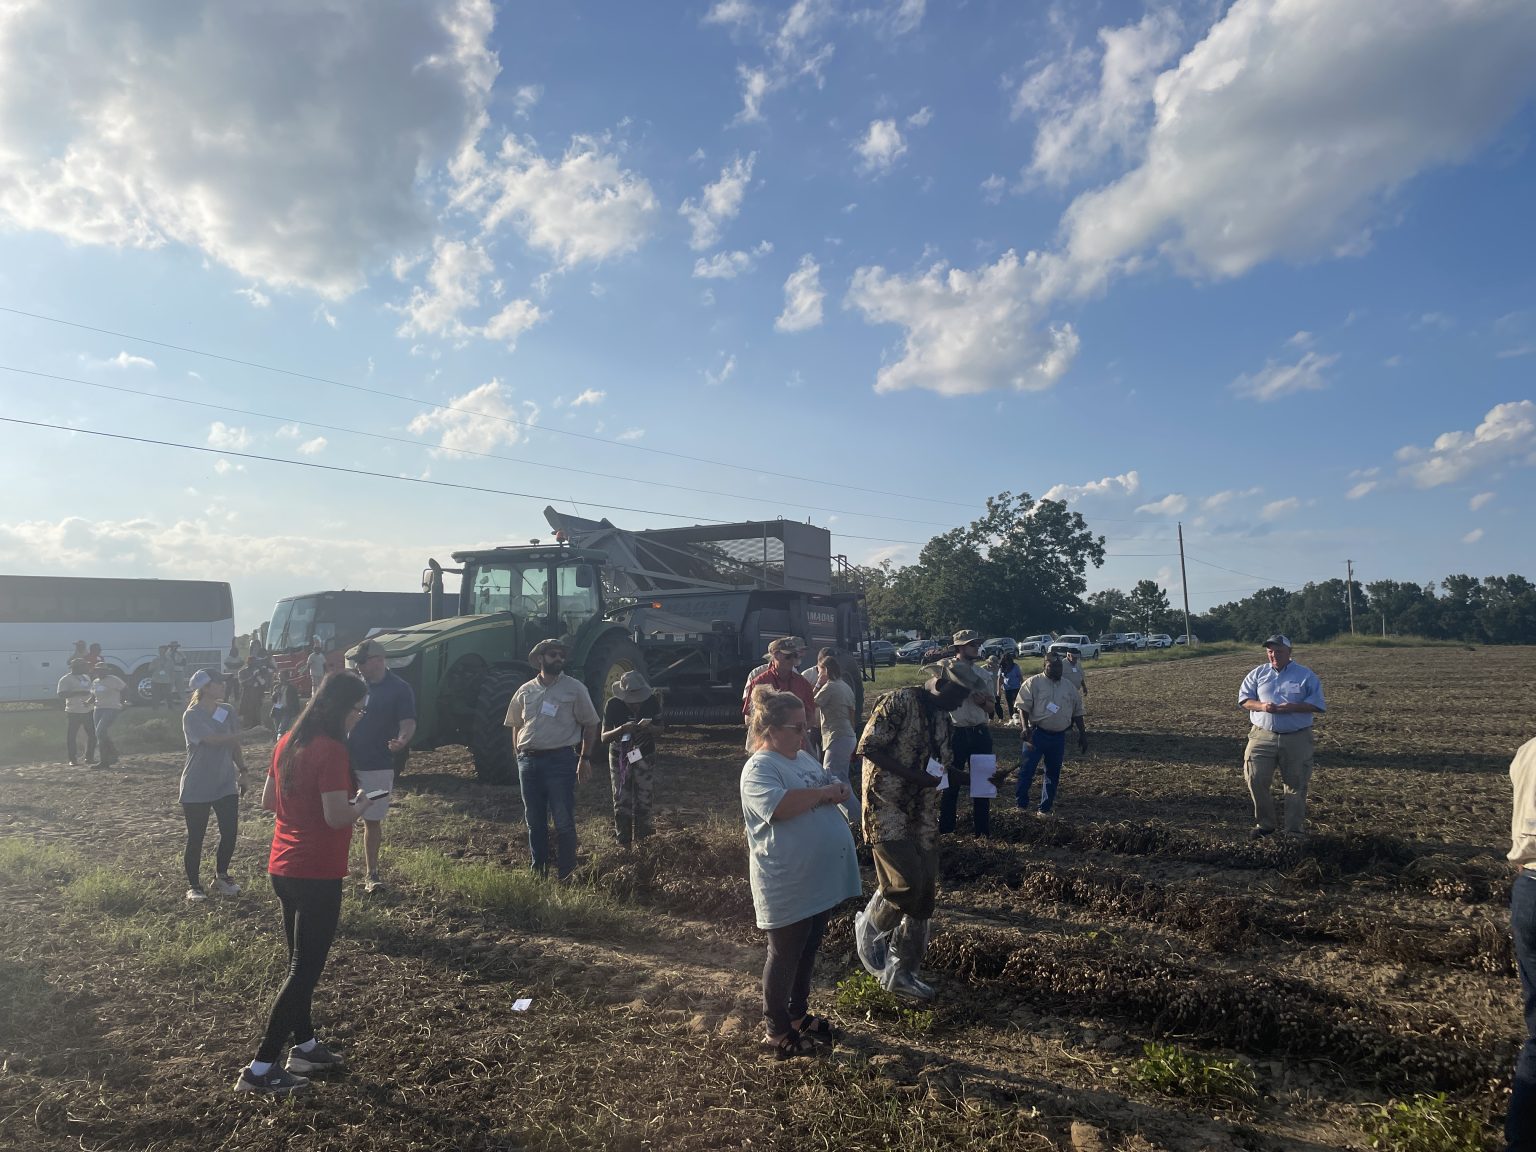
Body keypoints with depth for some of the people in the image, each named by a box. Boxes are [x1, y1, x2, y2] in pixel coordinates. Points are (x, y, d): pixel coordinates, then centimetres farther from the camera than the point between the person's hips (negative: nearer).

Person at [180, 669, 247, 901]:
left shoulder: (227, 711, 4)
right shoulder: (192, 716, -15)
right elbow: (214, 740, -25)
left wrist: (241, 767, 2)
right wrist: (237, 735, -9)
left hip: (225, 784, 5)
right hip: (197, 789, -5)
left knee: (230, 832, 4)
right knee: (195, 838, 4)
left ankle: (221, 876, 24)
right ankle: (193, 885, 20)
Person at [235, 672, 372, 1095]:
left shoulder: (288, 743, 6)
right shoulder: (331, 751, -21)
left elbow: (268, 801, 15)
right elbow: (337, 817, -22)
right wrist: (360, 802, -4)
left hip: (283, 869, 9)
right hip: (318, 874, -9)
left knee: (300, 963, 20)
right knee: (304, 971, 1)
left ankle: (305, 1048, 33)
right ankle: (260, 1069, 4)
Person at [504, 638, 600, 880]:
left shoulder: (575, 688, -1)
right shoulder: (525, 691, 9)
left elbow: (590, 725, 2)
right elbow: (516, 727, 19)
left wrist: (585, 758, -4)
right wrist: (520, 757, 11)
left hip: (560, 760, -4)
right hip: (529, 761, 4)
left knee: (564, 822, -2)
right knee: (535, 822, 13)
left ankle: (566, 875, 6)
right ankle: (539, 872, 25)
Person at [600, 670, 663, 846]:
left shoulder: (652, 701, -14)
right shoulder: (613, 705, -19)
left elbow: (659, 729, -2)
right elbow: (604, 737, -17)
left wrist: (649, 728, -26)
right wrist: (621, 729, -37)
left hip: (645, 755, 1)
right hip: (620, 756, -1)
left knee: (643, 799, 3)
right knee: (622, 801, -1)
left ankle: (641, 839, 20)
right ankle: (624, 844, 11)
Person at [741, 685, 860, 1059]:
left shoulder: (803, 757, 10)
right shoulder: (759, 768, -19)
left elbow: (834, 790, 19)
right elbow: (780, 807, -35)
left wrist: (840, 790, -5)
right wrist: (823, 793, -22)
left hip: (821, 880, 8)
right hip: (787, 887, -8)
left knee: (808, 952, 22)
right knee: (784, 957, 9)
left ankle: (798, 1014, 40)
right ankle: (777, 1029, 26)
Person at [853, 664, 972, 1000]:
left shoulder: (942, 717, 12)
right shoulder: (899, 702, -13)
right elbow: (867, 747, -18)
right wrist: (913, 774, -21)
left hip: (923, 815, 8)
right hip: (888, 809, -8)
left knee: (925, 893, 8)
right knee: (906, 884, -17)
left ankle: (901, 972, 22)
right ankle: (868, 927, 13)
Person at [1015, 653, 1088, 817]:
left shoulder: (1070, 686, 9)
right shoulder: (1033, 683, -6)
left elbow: (1077, 712, 15)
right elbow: (1023, 707, -11)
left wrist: (1083, 734, 12)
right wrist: (1025, 728, -23)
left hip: (1059, 737, 5)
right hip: (1036, 734, -5)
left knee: (1053, 773, 11)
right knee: (1027, 770, -4)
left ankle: (1045, 808, 21)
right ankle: (1021, 806, 9)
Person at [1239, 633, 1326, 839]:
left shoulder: (1306, 676, 3)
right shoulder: (1258, 674, 9)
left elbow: (1317, 705, -2)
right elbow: (1243, 699, 6)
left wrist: (1292, 708, -17)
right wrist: (1261, 706, -14)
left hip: (1297, 739, -1)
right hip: (1262, 736, 1)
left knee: (1296, 785, 5)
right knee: (1256, 779, -6)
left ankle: (1295, 830, 16)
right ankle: (1264, 823, 12)